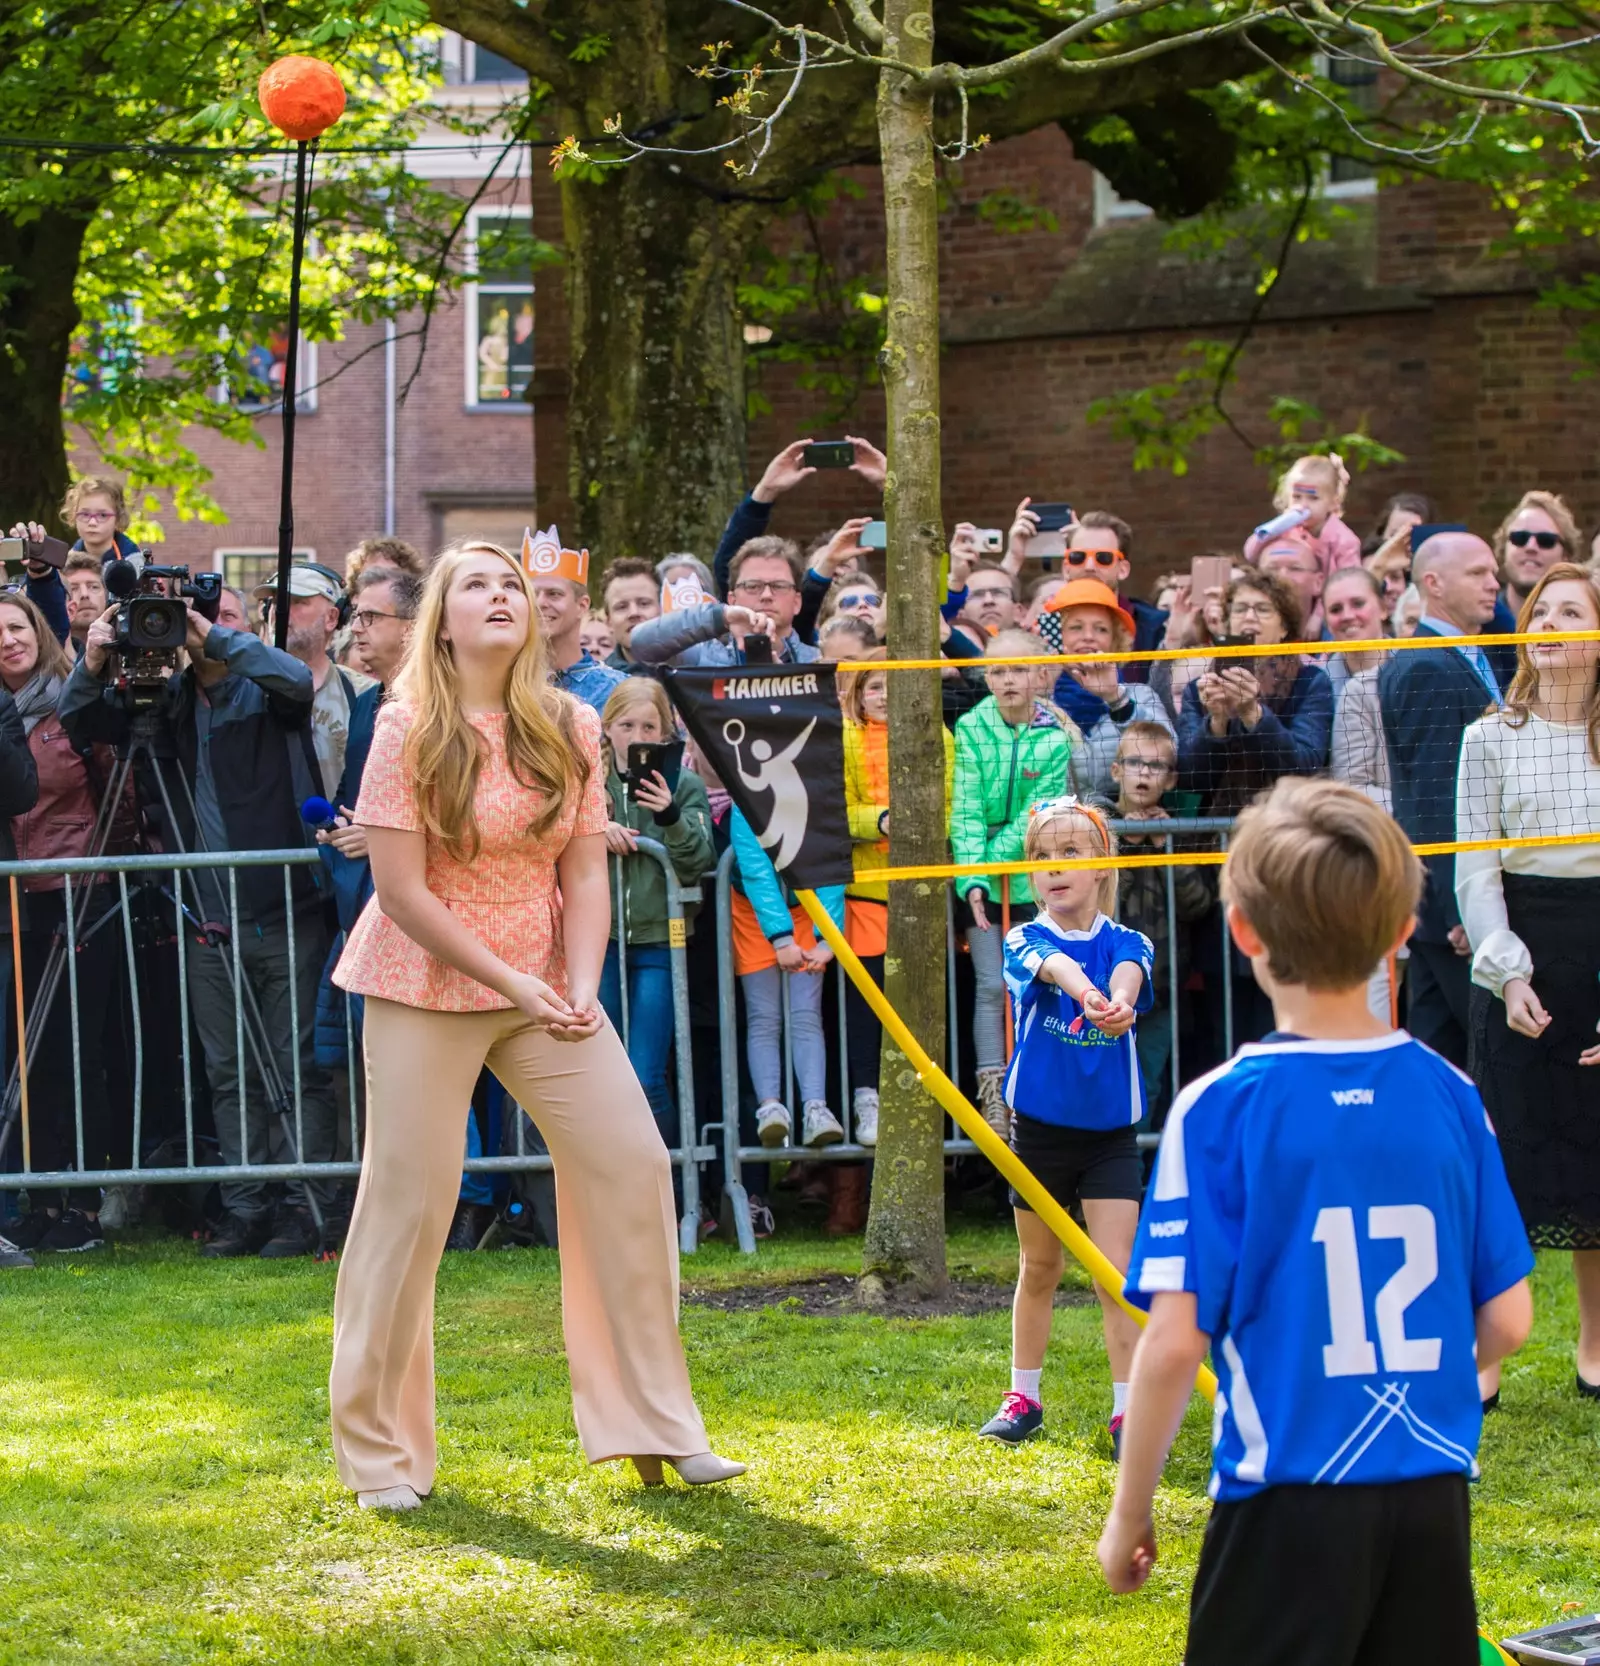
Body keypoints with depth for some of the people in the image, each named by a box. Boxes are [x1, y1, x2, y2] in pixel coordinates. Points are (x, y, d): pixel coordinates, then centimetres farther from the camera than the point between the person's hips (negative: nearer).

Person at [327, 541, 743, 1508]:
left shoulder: (572, 729, 2)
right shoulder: (411, 731, -10)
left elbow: (585, 872, 2)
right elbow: (403, 890, -14)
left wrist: (582, 987, -12)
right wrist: (511, 983, -17)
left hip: (546, 984, 4)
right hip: (428, 983, -4)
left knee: (630, 1160, -7)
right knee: (411, 1197, -3)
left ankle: (654, 1425, 3)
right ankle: (381, 1451, 11)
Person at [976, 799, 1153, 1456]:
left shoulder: (1126, 943, -3)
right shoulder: (1026, 940, -4)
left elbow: (1129, 974, -28)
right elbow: (1051, 964, -29)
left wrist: (1119, 1000, -54)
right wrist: (1083, 990, -54)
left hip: (1110, 1135, -1)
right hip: (1039, 1128, 1)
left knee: (1117, 1270, -8)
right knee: (1039, 1269, 14)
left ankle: (1127, 1410, -3)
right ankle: (1023, 1397, 29)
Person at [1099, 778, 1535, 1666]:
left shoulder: (1220, 1110, -11)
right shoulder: (1449, 1095, 0)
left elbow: (1174, 1340, -12)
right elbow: (1507, 1320, 5)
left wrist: (1129, 1512, 0)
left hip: (1289, 1501, -4)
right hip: (1435, 1495, 4)